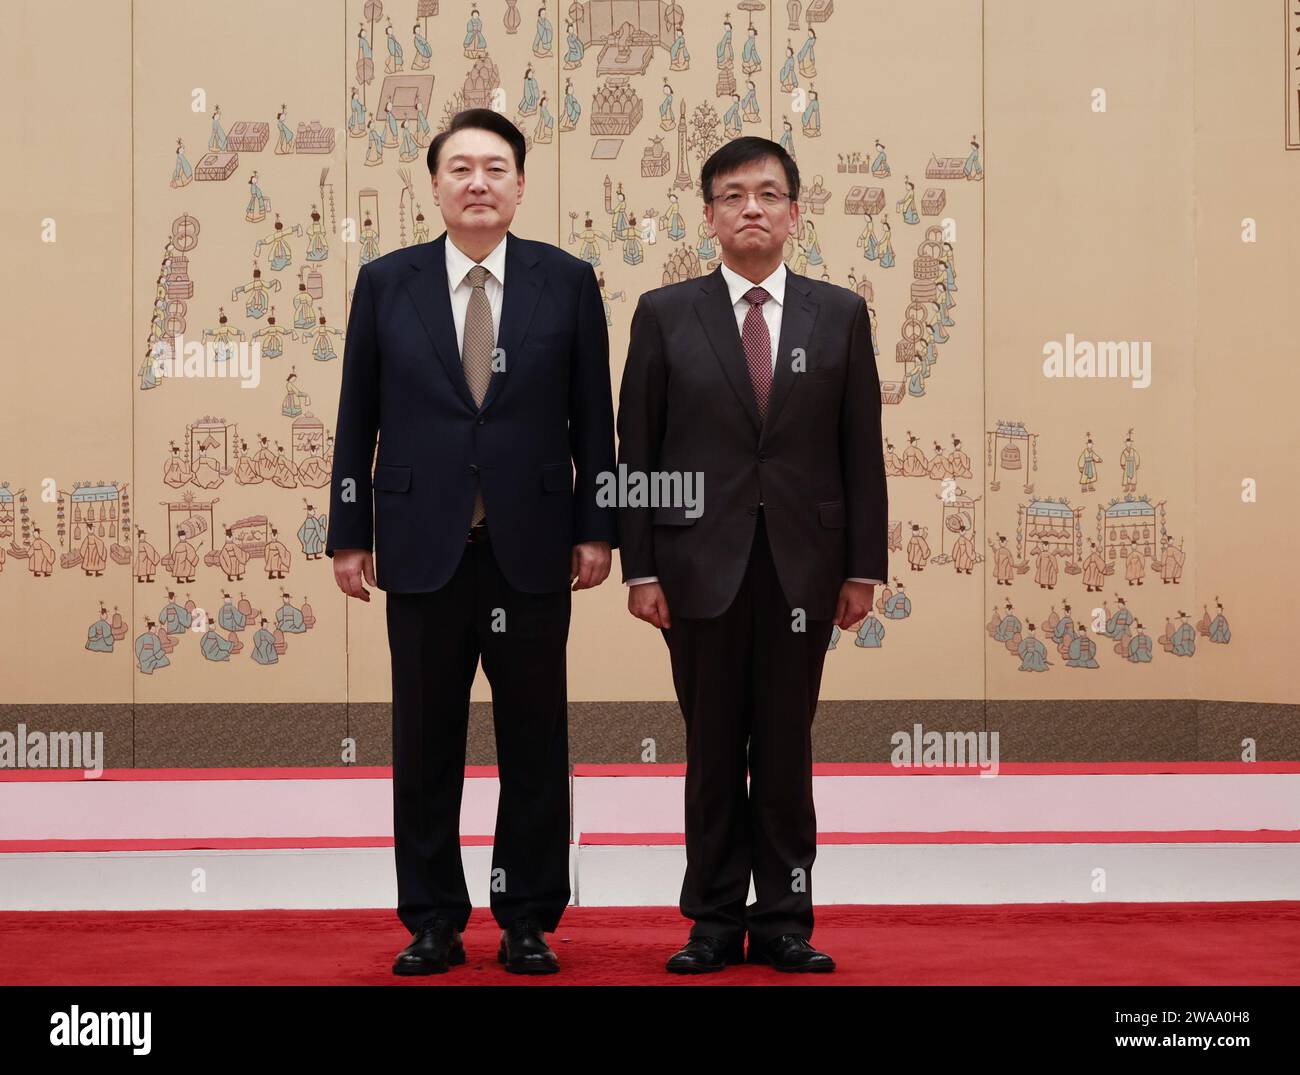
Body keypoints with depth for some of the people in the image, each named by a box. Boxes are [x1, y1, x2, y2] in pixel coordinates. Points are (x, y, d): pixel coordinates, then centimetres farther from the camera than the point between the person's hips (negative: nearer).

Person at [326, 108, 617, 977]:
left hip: (532, 547, 0)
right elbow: (358, 419, 6)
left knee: (535, 741, 5)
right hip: (423, 546, 1)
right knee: (426, 743, 6)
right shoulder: (386, 283, 5)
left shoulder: (567, 281, 3)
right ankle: (433, 923, 16)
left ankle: (530, 921, 16)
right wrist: (349, 534, 3)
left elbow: (592, 417, 4)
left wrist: (597, 528, 0)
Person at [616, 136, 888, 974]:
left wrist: (864, 566, 1)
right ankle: (716, 920, 14)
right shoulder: (665, 314, 3)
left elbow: (862, 450, 5)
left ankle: (785, 920, 14)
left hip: (802, 565, 1)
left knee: (787, 748, 5)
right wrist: (639, 568, -4)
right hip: (702, 561, 0)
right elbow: (637, 450, 1)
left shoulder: (840, 315, 6)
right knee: (713, 749, 6)